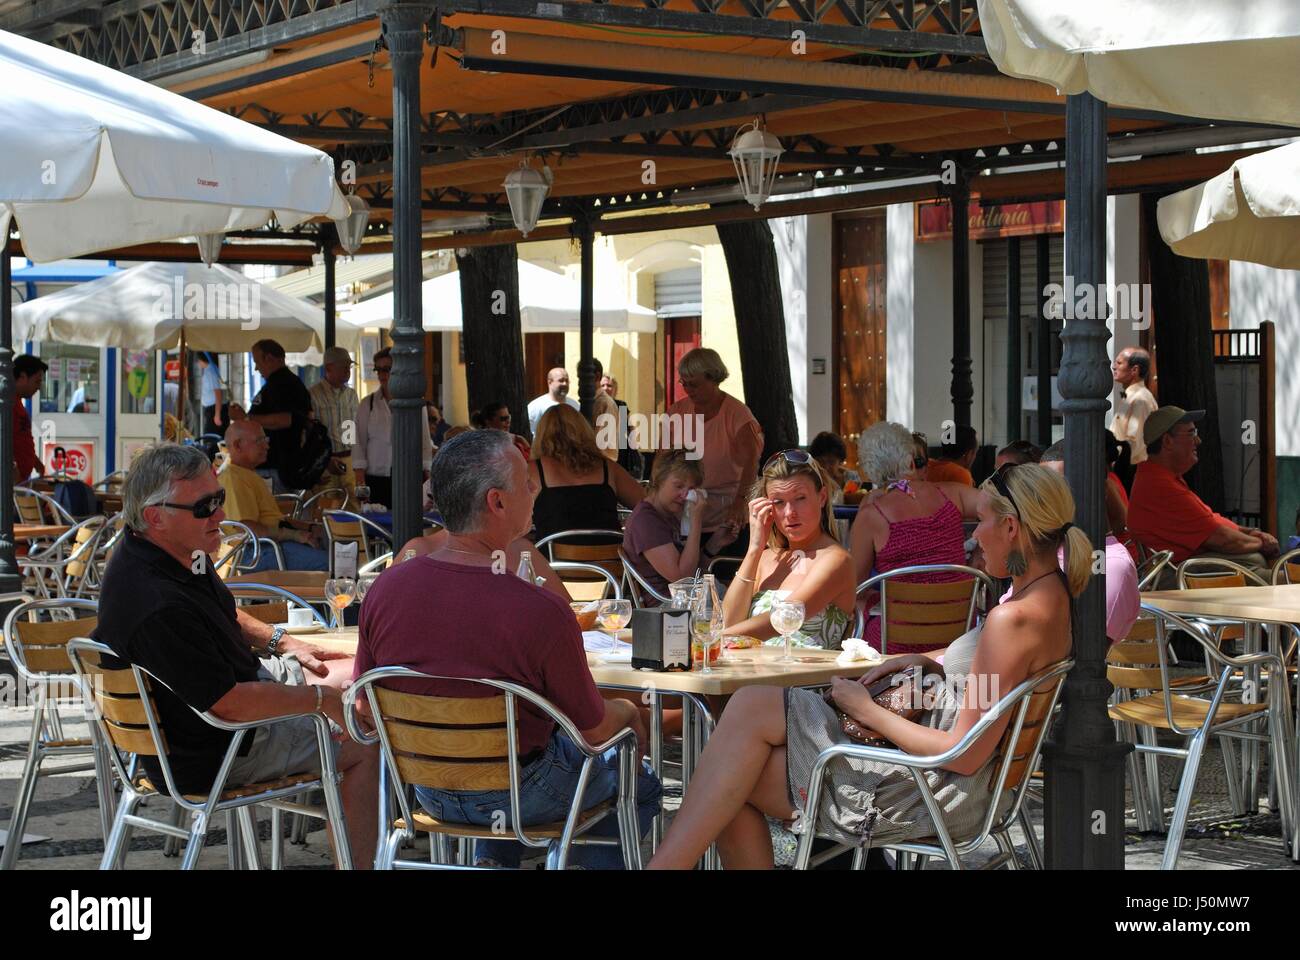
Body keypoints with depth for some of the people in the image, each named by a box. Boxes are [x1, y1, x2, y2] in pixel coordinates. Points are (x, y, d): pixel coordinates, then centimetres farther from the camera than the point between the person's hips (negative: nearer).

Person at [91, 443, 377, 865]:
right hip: (213, 754, -10)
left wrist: (279, 640, 10)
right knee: (367, 743, -7)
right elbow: (230, 704, -33)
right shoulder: (158, 608, -36)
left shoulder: (172, 553, -3)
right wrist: (320, 699, -22)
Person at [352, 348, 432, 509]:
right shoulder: (367, 405, 5)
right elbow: (359, 444, 3)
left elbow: (425, 441, 7)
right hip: (376, 481, 0)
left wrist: (428, 478, 1)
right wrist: (360, 483, -6)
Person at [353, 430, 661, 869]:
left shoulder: (383, 589, -15)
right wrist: (628, 712, 9)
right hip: (517, 797, -4)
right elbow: (593, 730, -14)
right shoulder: (542, 614, -29)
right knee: (640, 786, 21)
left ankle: (493, 861, 27)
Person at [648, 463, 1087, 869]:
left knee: (752, 708, -11)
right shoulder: (1048, 595, 9)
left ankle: (667, 863, -9)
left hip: (935, 794, -10)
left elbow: (965, 755, -22)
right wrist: (925, 662, 11)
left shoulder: (1014, 618, -22)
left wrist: (868, 711, -11)